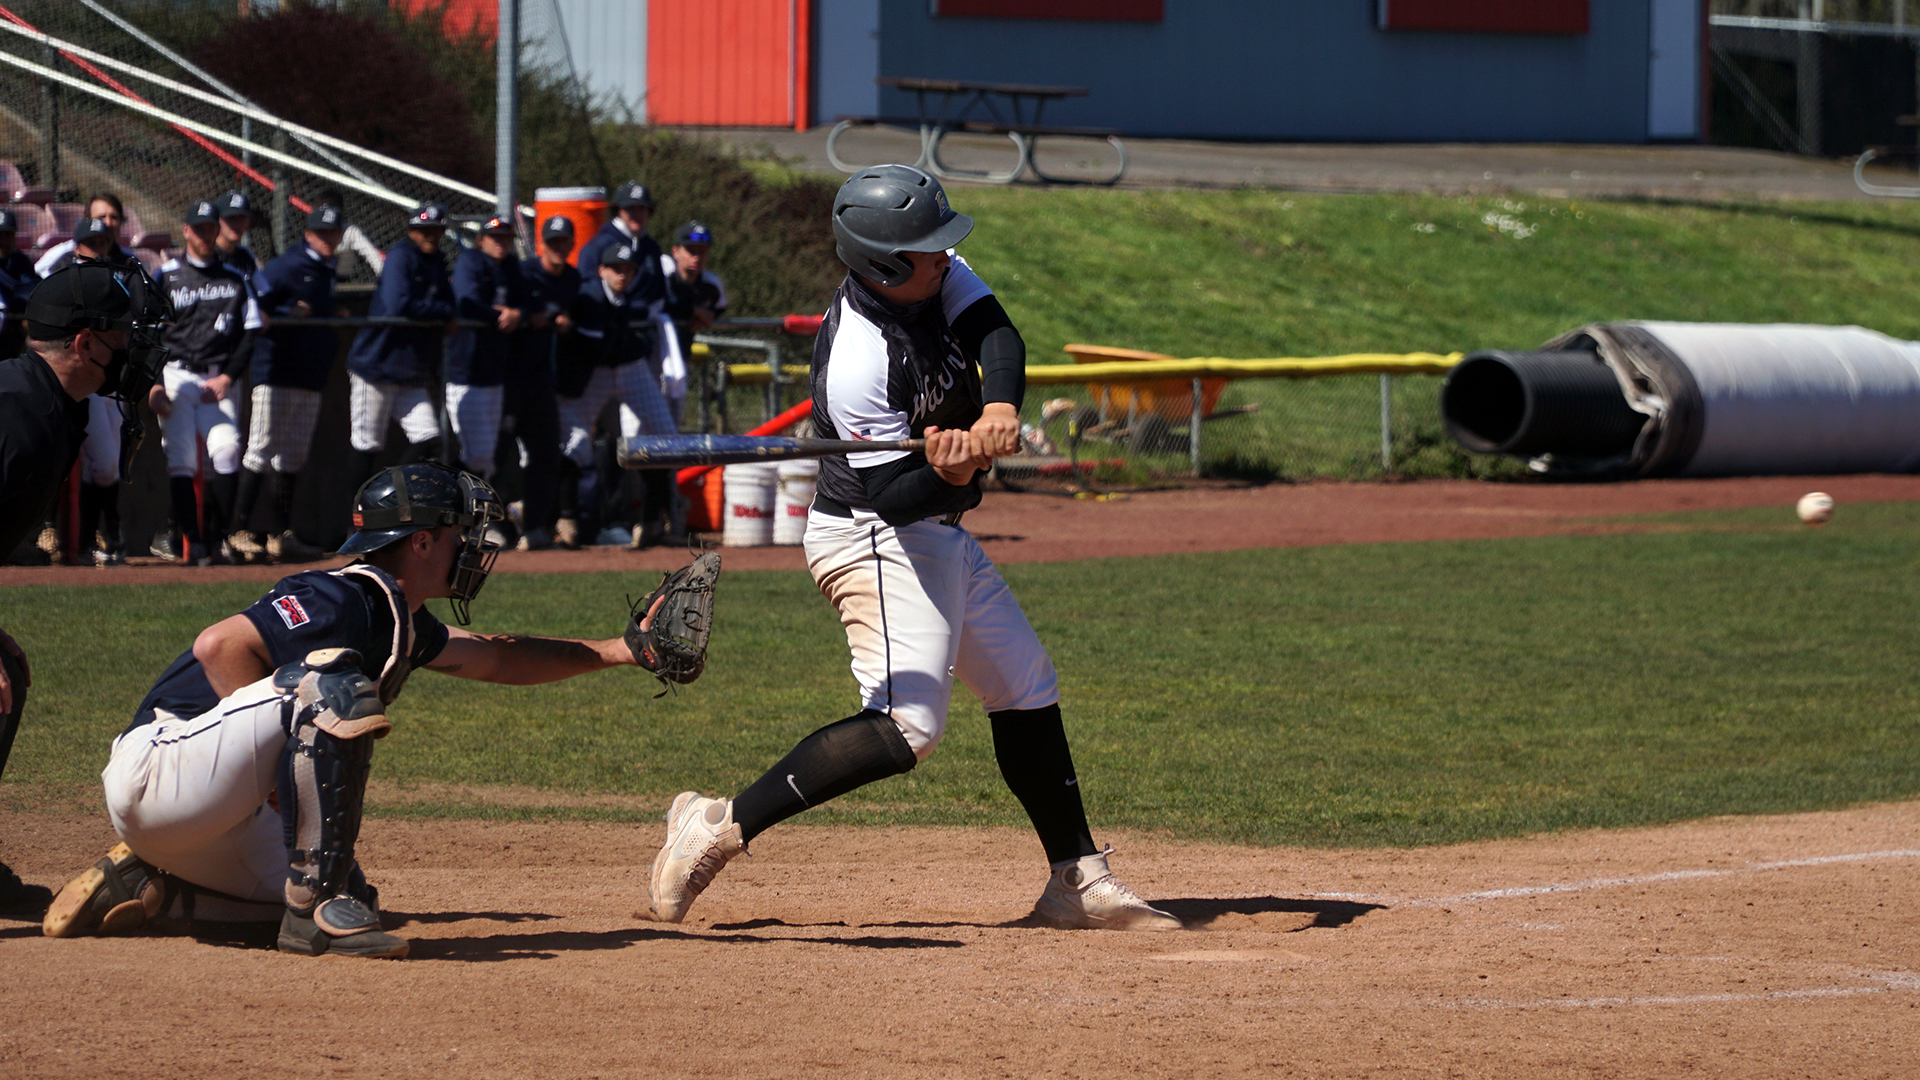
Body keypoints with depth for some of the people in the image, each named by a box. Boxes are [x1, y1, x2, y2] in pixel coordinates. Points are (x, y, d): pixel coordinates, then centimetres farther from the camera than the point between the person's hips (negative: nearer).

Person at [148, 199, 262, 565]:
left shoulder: (235, 278, 12)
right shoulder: (166, 276, 7)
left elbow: (250, 333, 10)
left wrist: (227, 377, -2)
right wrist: (153, 384, -5)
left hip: (219, 380, 1)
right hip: (176, 377, -1)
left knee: (226, 450, -17)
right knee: (181, 459, -11)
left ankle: (218, 536, -12)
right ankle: (190, 539, -7)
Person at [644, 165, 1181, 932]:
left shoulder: (937, 278, -5)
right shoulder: (855, 363, -28)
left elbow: (997, 336, -18)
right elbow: (892, 496, -27)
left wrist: (1000, 408, -38)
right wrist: (950, 476, -48)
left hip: (939, 536, 10)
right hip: (876, 542, -10)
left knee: (1026, 689, 15)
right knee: (907, 725, -22)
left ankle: (1079, 881, 24)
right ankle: (720, 826, -18)